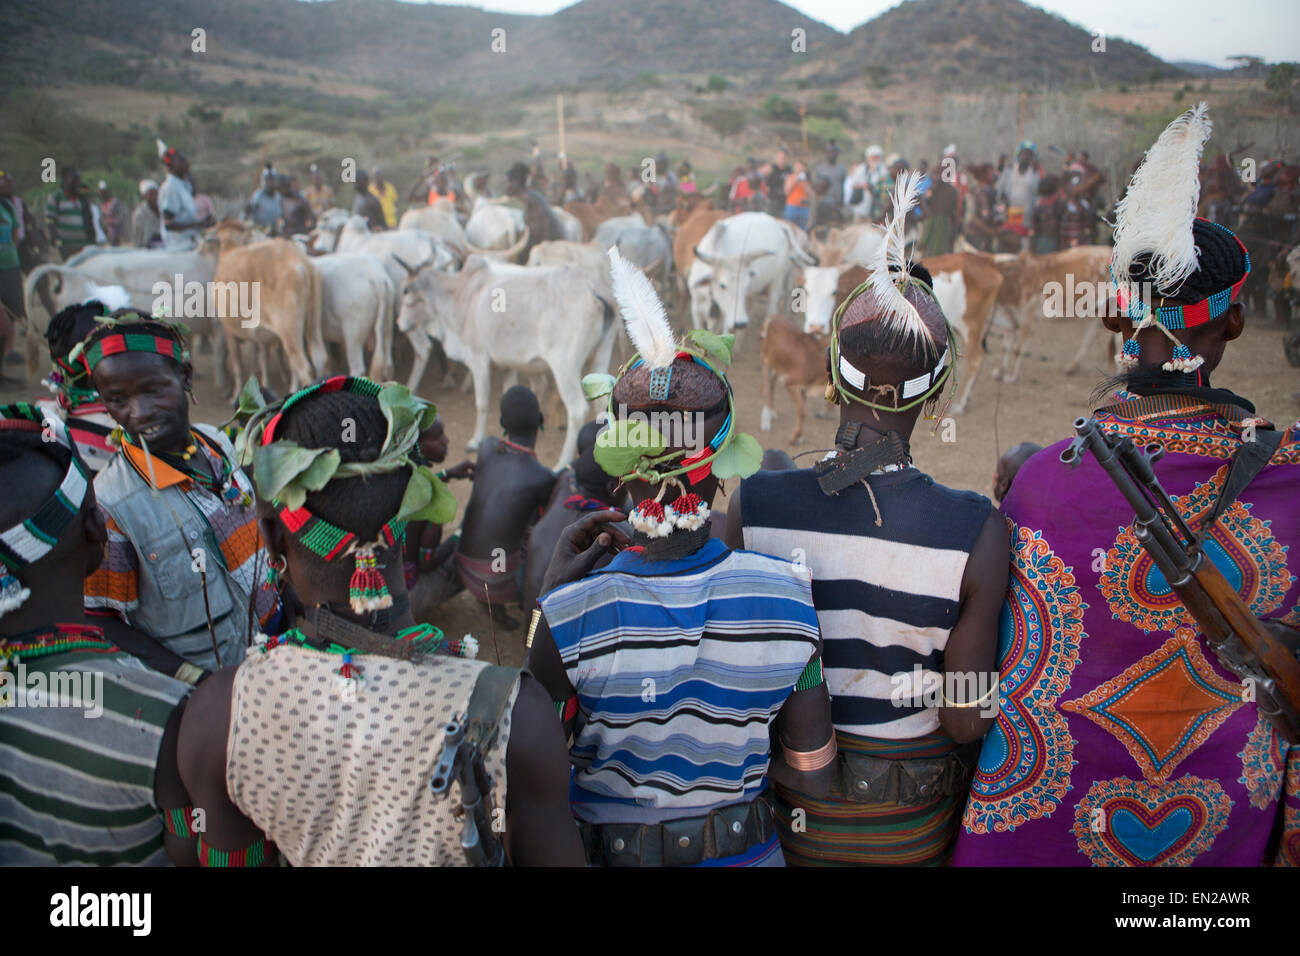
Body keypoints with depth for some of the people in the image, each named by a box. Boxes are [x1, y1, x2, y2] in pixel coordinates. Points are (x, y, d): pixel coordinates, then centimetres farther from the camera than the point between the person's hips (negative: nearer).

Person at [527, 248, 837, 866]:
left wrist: (550, 597, -15)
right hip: (744, 851, 2)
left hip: (607, 852, -1)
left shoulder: (569, 614, -28)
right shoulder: (786, 593, -20)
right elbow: (813, 771, -11)